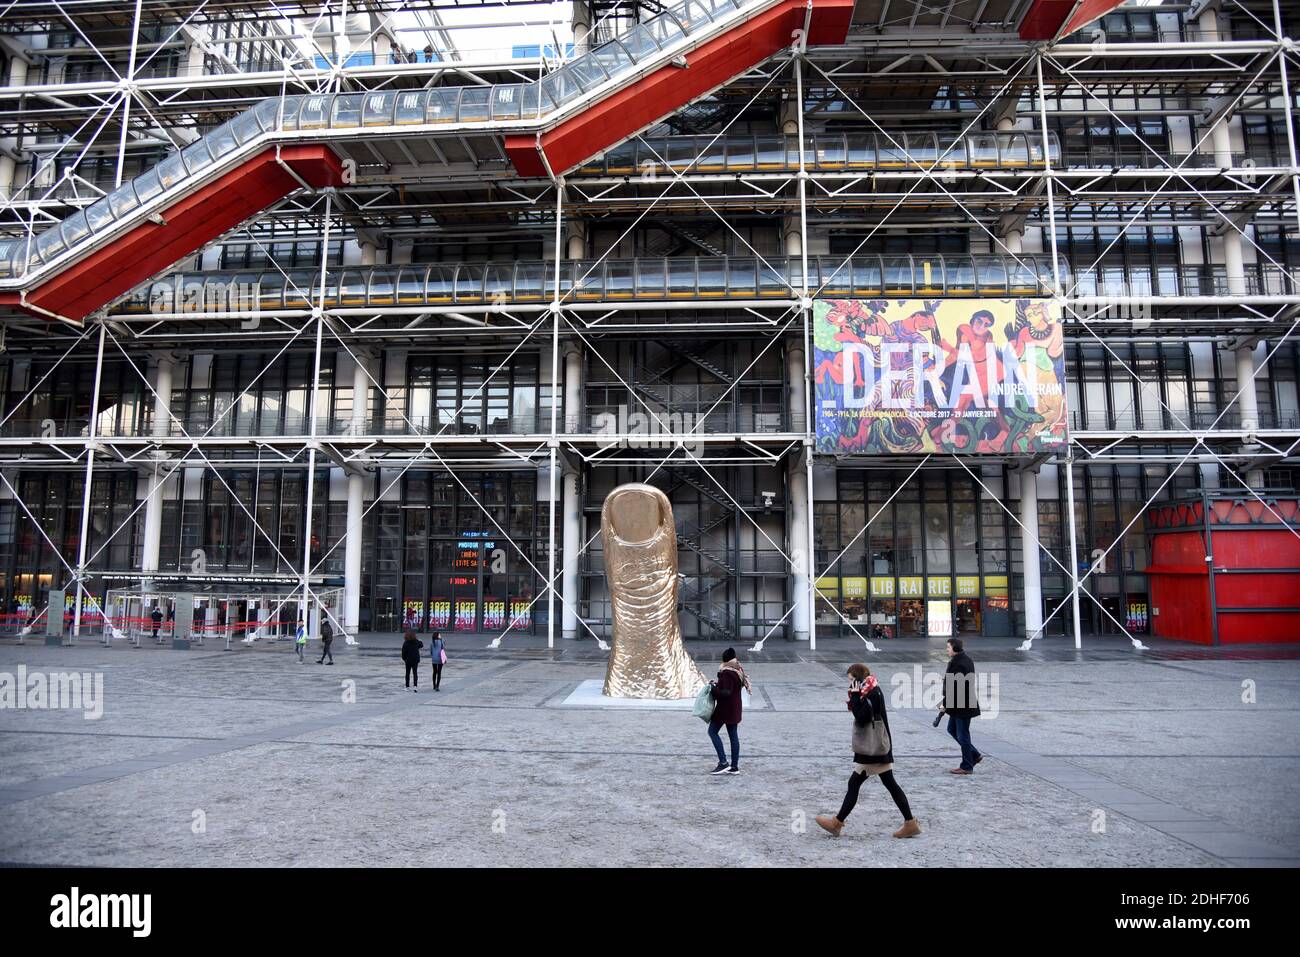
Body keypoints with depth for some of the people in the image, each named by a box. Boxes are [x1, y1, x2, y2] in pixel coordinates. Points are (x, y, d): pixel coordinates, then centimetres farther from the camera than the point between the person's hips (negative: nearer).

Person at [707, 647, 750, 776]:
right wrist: (717, 684, 12)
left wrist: (714, 688, -14)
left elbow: (726, 692, -26)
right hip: (735, 707, 9)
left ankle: (723, 762, -5)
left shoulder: (727, 673, -21)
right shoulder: (738, 670, 9)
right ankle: (734, 766, 14)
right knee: (733, 735, 11)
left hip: (725, 707, -9)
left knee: (712, 731, 0)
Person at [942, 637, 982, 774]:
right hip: (959, 705, 11)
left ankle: (967, 767, 15)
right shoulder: (965, 659, 8)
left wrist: (945, 704, -17)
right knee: (952, 729, 20)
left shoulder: (958, 664, -25)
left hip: (962, 706, -11)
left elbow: (955, 688, -24)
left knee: (962, 735, 2)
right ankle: (975, 755, 27)